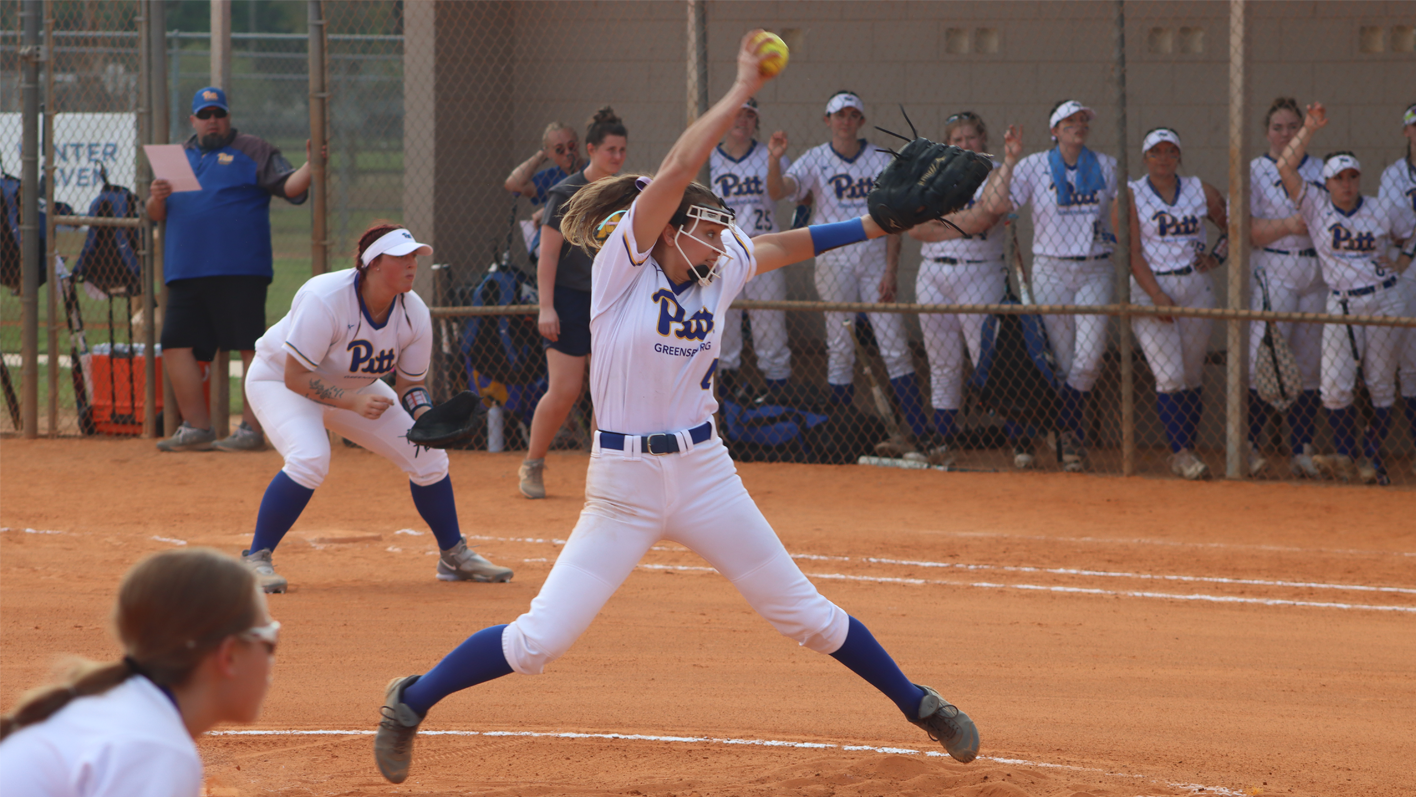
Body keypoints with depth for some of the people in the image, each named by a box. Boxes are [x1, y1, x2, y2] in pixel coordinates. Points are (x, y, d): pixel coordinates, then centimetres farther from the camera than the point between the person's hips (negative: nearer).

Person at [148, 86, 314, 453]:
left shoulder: (253, 152, 5)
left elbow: (290, 186, -5)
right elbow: (156, 215, 19)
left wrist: (310, 167, -24)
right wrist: (157, 199, -4)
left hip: (239, 271, -5)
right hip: (186, 272, 5)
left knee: (250, 346, -8)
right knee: (176, 344, 1)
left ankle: (251, 429, -6)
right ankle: (197, 428, 9)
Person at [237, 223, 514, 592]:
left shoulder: (414, 313, -16)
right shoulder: (325, 300, -35)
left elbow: (409, 382, -3)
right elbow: (295, 377, -32)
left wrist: (425, 416, -24)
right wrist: (352, 401, -41)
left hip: (354, 388, 6)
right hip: (279, 379, -6)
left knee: (428, 456, -1)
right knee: (310, 459, -34)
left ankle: (454, 556, 18)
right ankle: (256, 558, -20)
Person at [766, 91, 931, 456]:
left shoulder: (882, 161, 5)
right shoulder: (814, 161, 3)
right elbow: (778, 191, -12)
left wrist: (891, 268, -4)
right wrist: (774, 161, -33)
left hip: (875, 259, 0)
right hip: (834, 260, 0)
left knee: (894, 346, -3)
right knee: (839, 348, 3)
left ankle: (921, 433, -4)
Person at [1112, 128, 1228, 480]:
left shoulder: (1201, 191, 9)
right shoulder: (1130, 195, 0)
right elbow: (1132, 253, -7)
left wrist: (1218, 258, 1)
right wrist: (1157, 296, -16)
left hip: (1195, 288, 3)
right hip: (1149, 288, -3)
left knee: (1193, 375, 5)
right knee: (1169, 375, -13)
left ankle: (1185, 450, 15)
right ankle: (1180, 453, -11)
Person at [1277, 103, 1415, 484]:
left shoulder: (1382, 211, 3)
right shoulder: (1317, 207, 1)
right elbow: (1286, 168, -7)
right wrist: (1309, 130, -12)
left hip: (1384, 303, 0)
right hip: (1341, 307, 0)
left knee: (1381, 385, 4)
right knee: (1335, 387, -8)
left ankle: (1372, 457, 13)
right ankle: (1345, 457, 3)